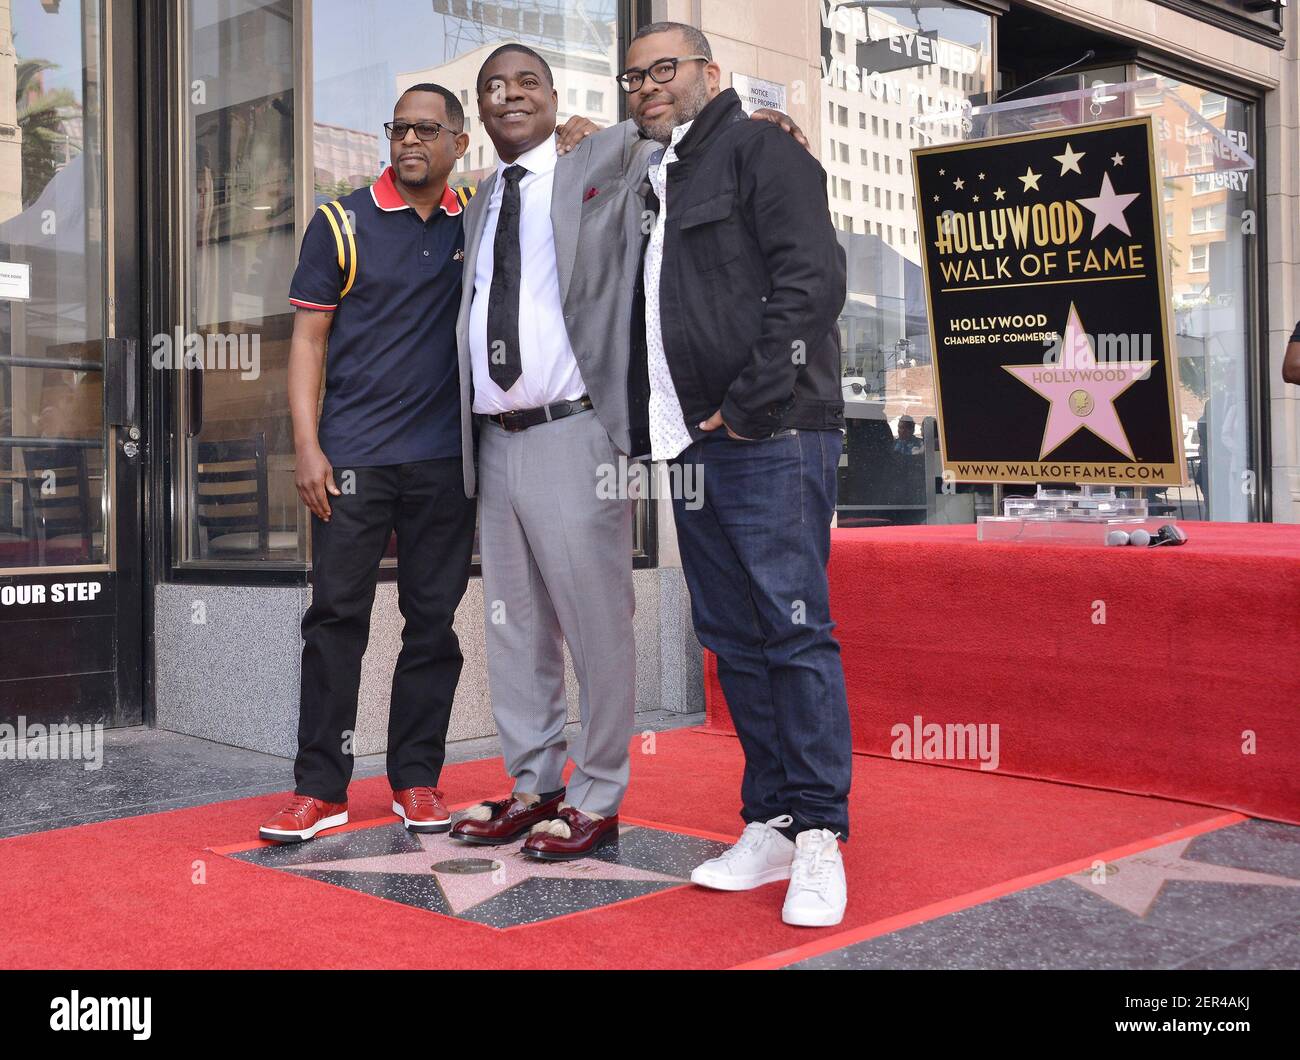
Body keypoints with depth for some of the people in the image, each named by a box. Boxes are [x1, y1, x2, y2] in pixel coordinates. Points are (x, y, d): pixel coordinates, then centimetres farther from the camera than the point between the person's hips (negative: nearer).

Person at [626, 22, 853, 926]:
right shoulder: (652, 182, 23)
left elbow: (812, 281, -13)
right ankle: (770, 824, 16)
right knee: (733, 637, 8)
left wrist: (747, 406, -15)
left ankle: (820, 835, -2)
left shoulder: (758, 150, 0)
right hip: (695, 443, 8)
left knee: (794, 628, -8)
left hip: (772, 437, -8)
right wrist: (685, 425, 11)